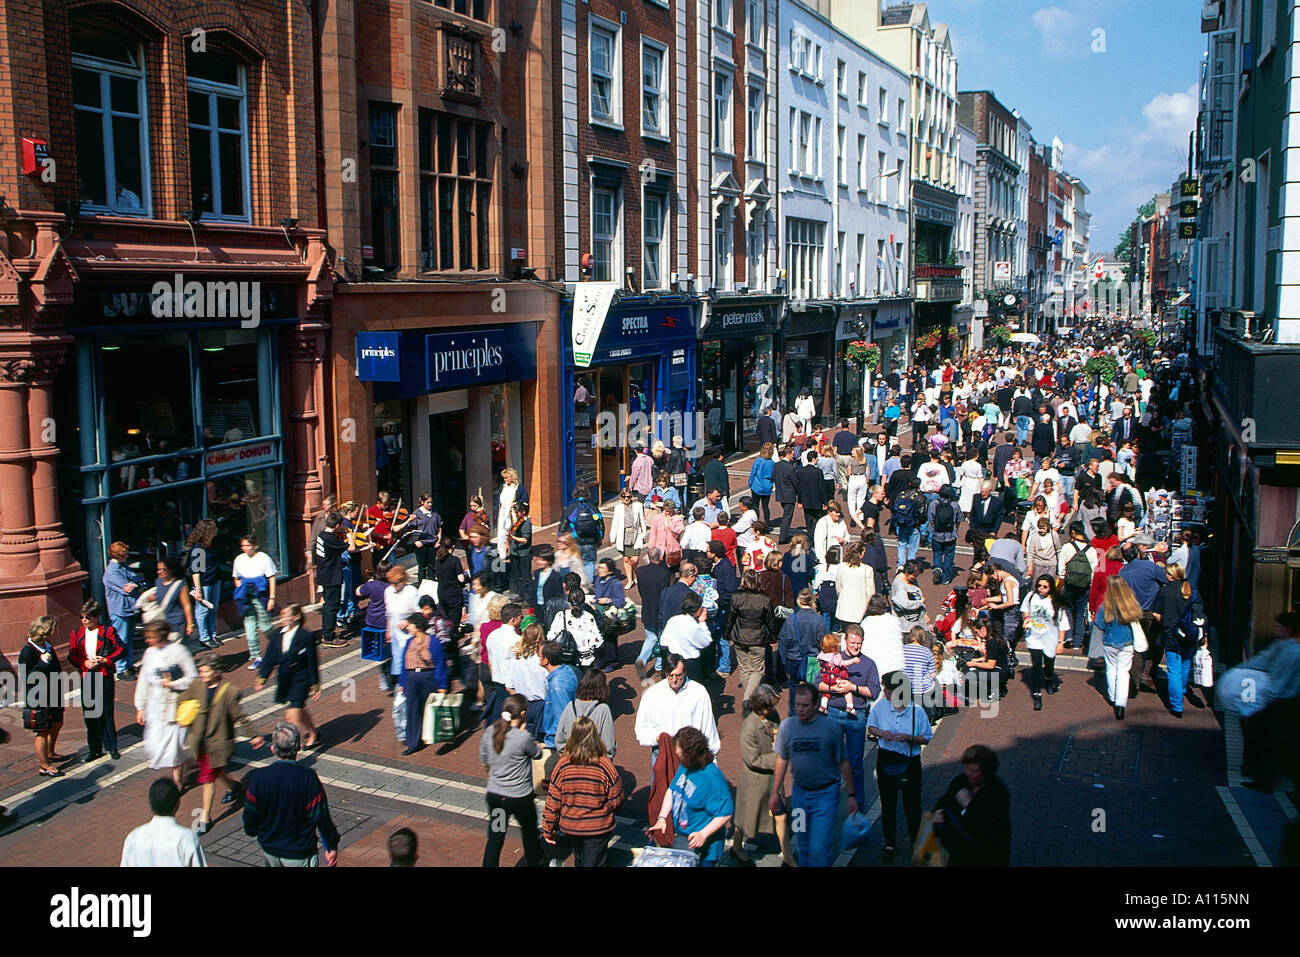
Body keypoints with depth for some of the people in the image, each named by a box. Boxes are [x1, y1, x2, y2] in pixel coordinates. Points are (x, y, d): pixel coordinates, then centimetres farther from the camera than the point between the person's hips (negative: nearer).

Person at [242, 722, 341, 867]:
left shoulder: (258, 777, -14)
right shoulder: (308, 778, -22)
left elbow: (250, 815, -2)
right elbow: (322, 818, -16)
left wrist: (251, 831, 20)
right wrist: (332, 846, -3)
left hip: (269, 848, 4)